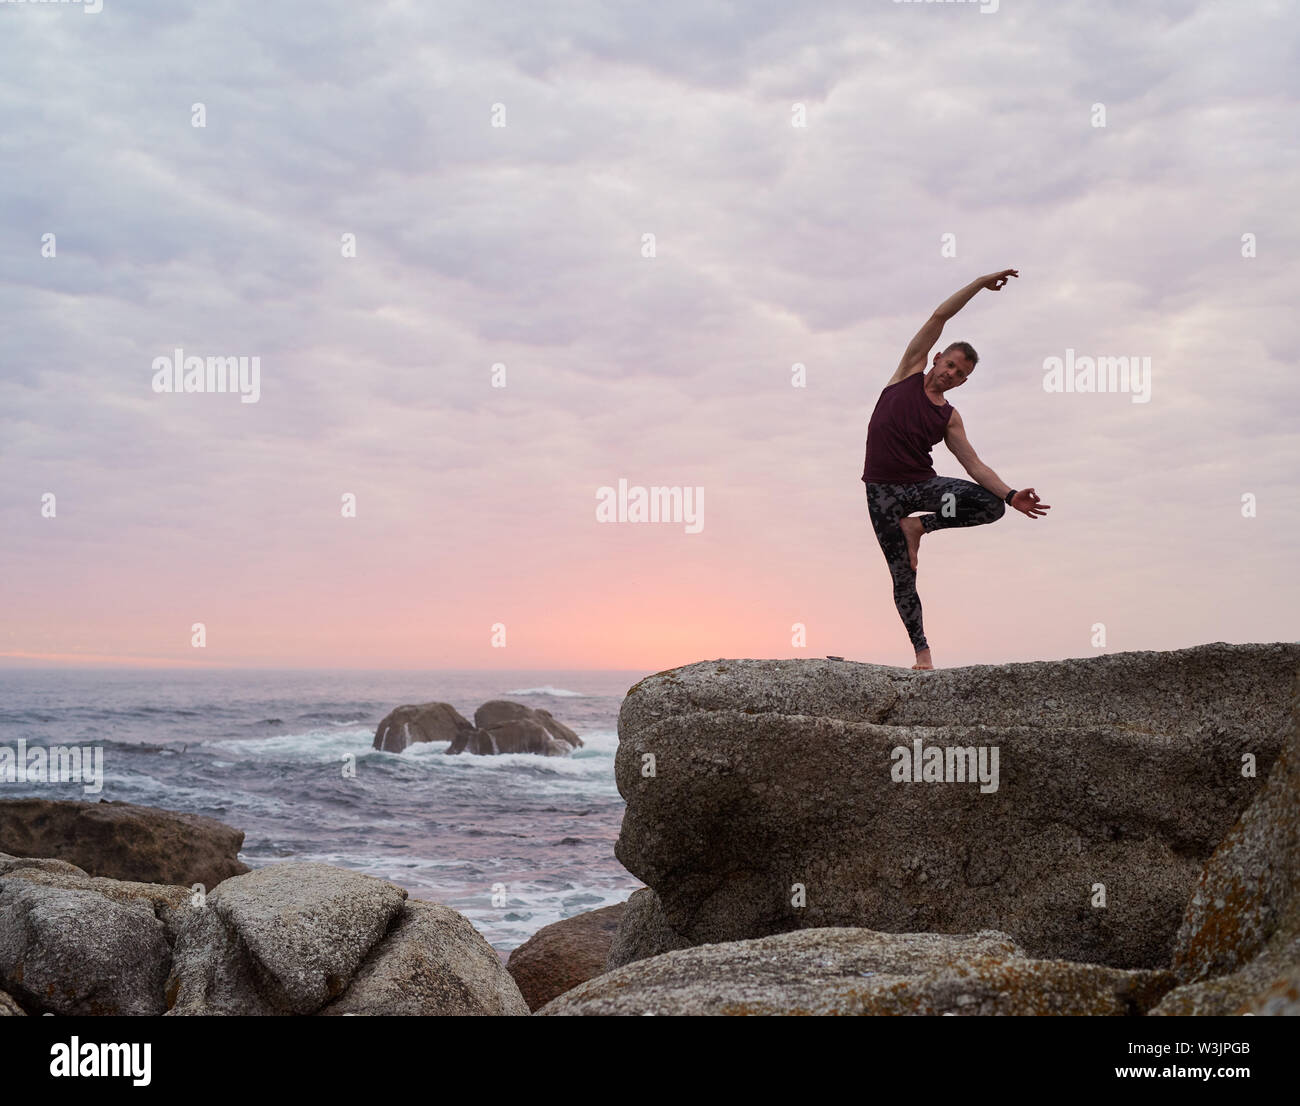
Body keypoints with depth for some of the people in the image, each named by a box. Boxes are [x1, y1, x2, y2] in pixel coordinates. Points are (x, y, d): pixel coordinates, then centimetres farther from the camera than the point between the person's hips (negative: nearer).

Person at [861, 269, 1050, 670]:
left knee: (991, 505, -21)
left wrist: (1011, 495, -12)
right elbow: (939, 317, 1)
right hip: (883, 490, -2)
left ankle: (918, 526, -1)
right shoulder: (909, 373, 5)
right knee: (902, 575, -4)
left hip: (923, 483, 2)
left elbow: (975, 465, 2)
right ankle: (921, 649, 9)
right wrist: (981, 283, 1)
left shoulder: (949, 418, 9)